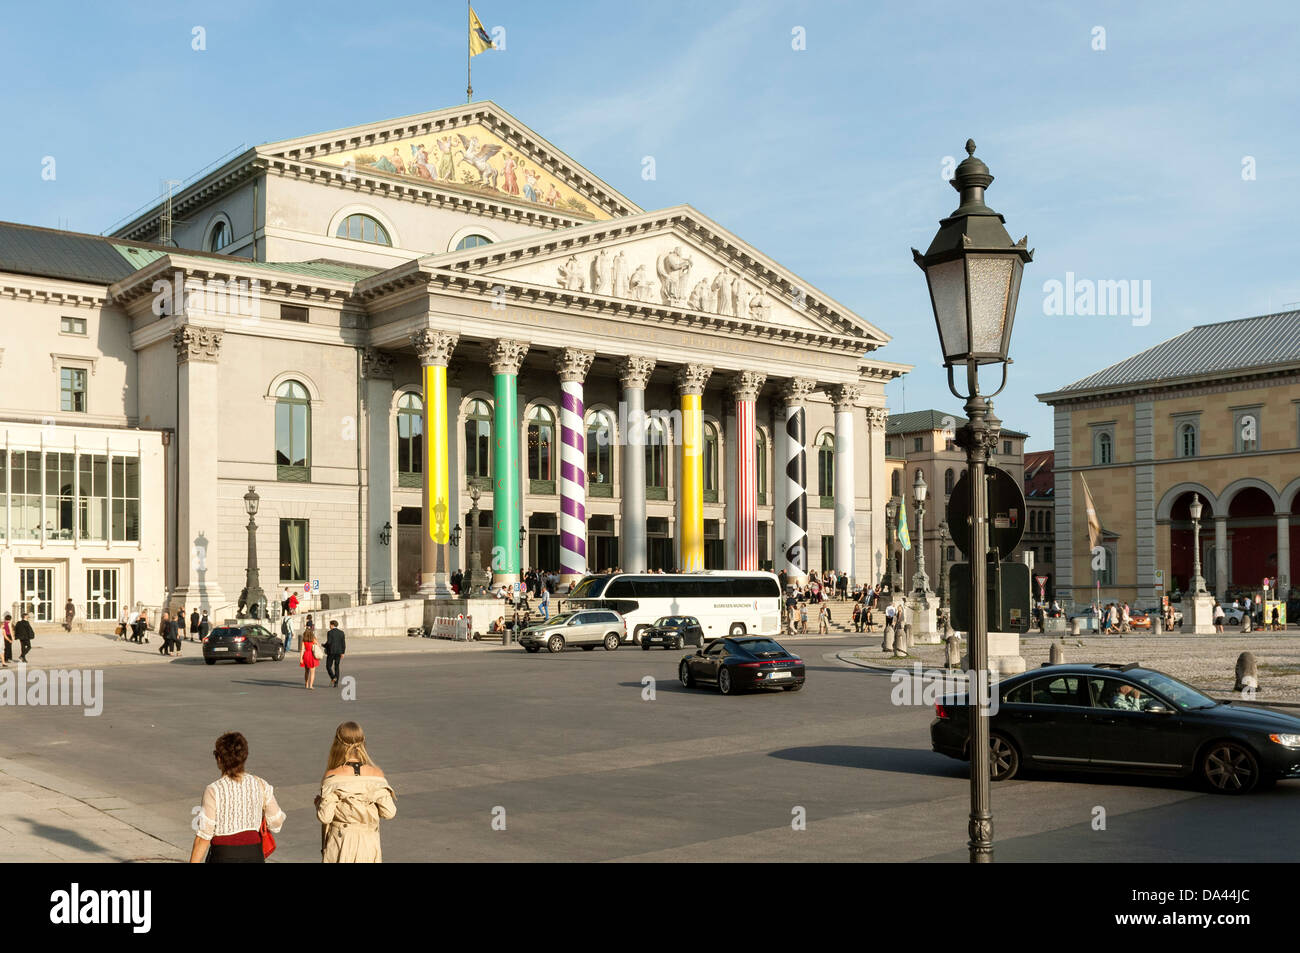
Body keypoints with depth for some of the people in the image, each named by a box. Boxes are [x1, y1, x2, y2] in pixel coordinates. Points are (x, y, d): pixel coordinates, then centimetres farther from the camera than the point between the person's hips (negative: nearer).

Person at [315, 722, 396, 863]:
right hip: (369, 843, 2)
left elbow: (325, 817, -13)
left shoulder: (332, 776, -13)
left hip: (340, 842, -2)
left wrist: (318, 801, 7)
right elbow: (389, 812, -6)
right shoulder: (376, 774, -7)